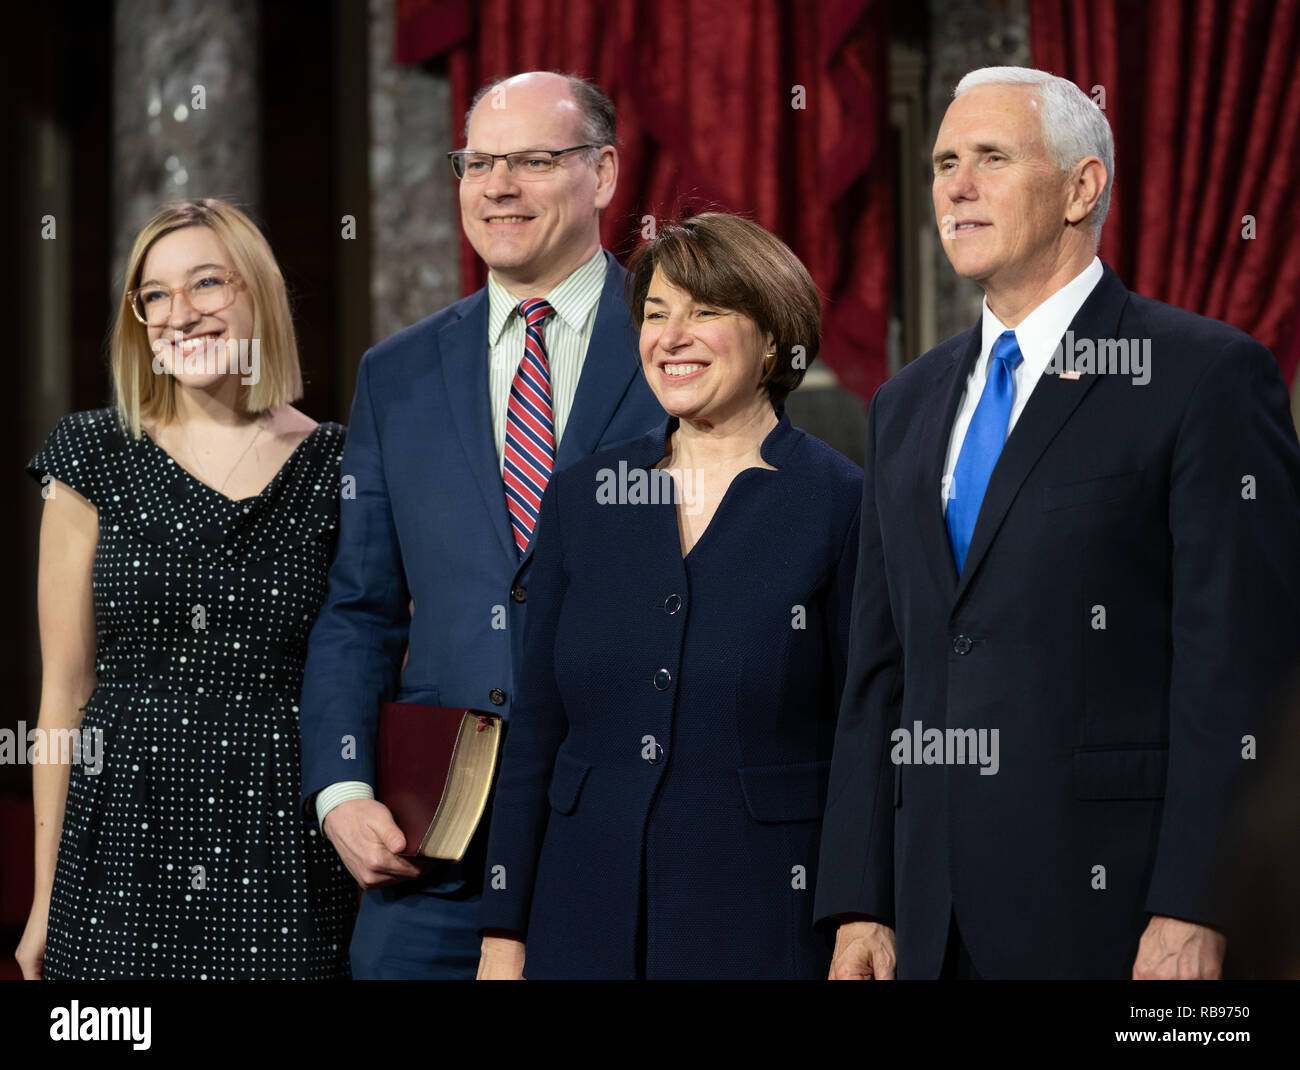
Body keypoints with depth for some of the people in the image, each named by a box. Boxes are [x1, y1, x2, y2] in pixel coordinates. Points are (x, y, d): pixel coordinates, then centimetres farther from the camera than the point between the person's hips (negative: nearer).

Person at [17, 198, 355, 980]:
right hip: (124, 848, 0)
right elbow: (66, 687, 4)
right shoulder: (95, 459, 3)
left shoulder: (335, 468, 3)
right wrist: (45, 893, 3)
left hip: (285, 845, 0)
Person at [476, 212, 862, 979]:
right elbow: (537, 726, 9)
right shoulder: (582, 496, 9)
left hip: (766, 921, -3)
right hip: (587, 917, 3)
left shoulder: (843, 504, -3)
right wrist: (504, 931, 6)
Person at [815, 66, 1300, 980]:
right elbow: (881, 672, 16)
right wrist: (860, 905, 9)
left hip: (1116, 906, -6)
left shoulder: (1208, 376, -4)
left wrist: (1193, 912, -16)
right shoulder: (907, 407, 17)